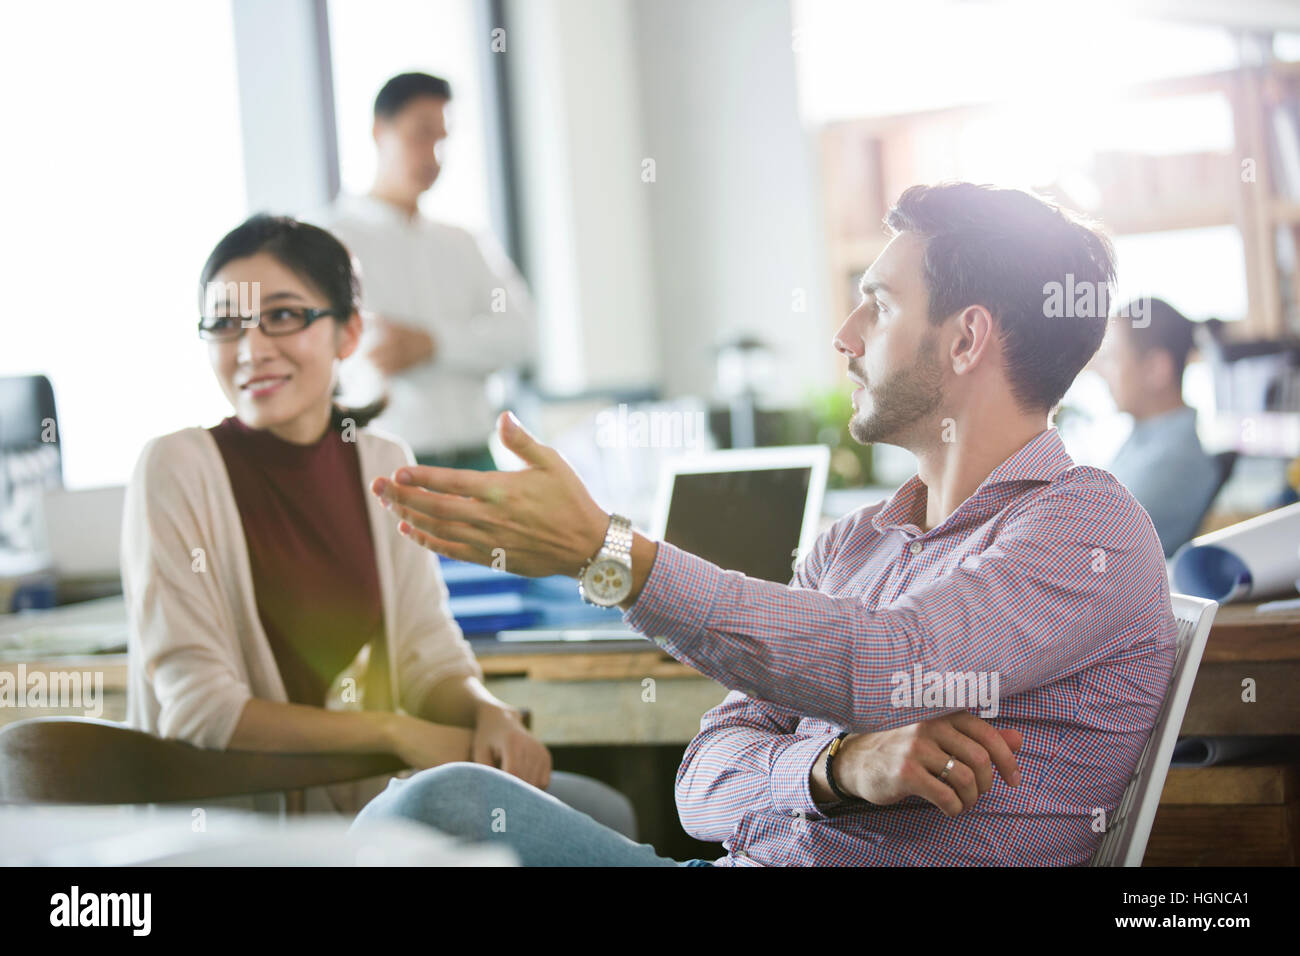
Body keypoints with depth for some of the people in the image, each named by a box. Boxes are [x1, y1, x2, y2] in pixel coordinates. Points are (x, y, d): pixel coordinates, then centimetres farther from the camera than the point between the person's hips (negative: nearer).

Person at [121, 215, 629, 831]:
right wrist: (396, 733, -20)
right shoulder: (176, 469, -9)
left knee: (599, 812, -16)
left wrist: (489, 713, -17)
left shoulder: (385, 467, 8)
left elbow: (430, 659, 6)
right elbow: (200, 711, -14)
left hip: (376, 793, 5)